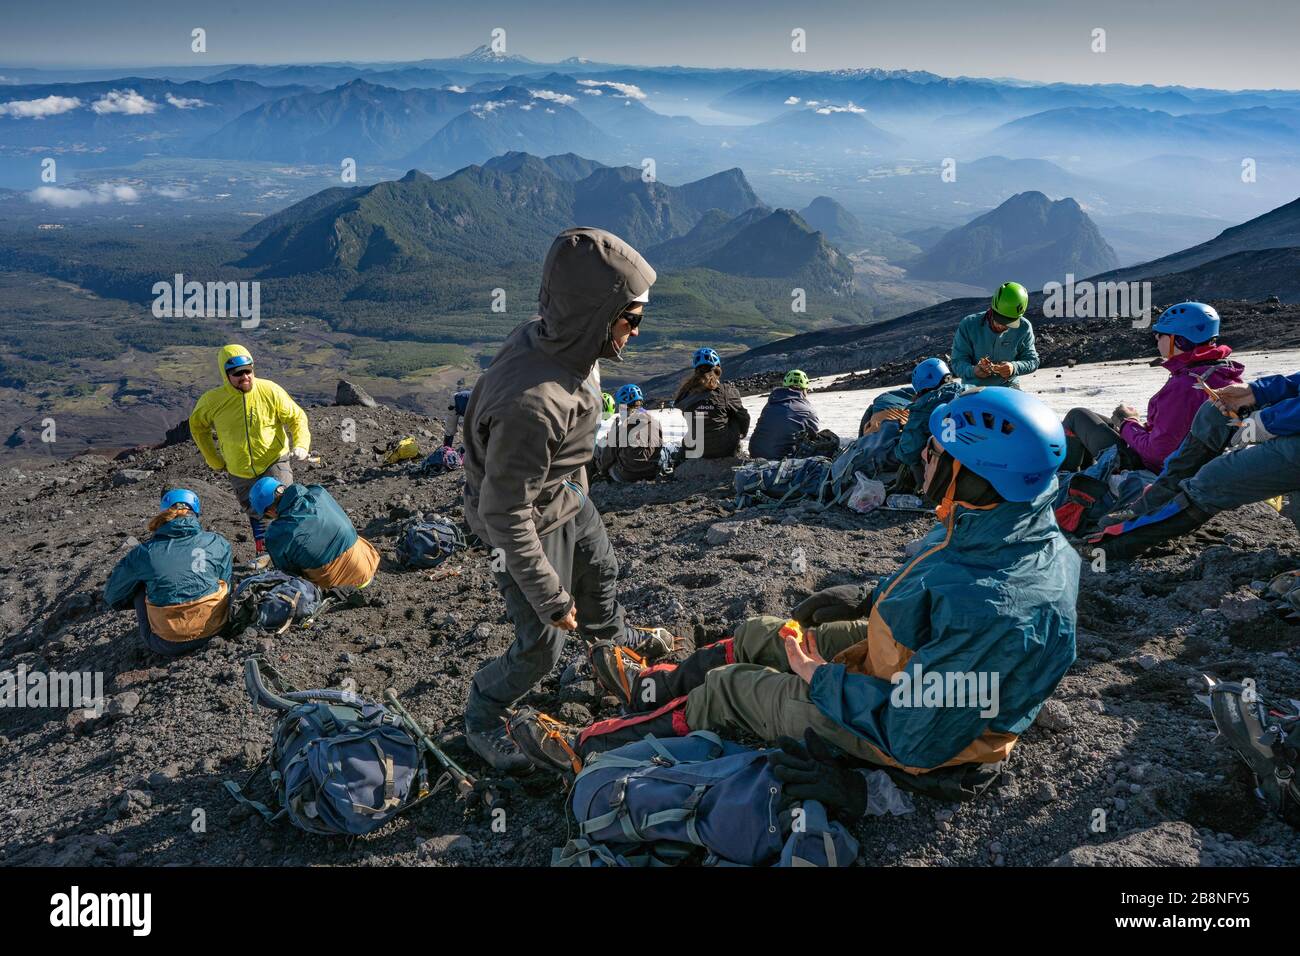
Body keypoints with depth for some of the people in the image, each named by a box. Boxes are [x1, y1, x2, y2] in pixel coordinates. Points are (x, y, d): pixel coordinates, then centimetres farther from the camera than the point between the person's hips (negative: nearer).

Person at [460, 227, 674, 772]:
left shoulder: (555, 339, -15)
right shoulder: (532, 402, -42)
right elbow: (504, 514, -33)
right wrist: (550, 597, -24)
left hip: (568, 497, 9)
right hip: (530, 520, -9)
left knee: (600, 574, 31)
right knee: (543, 645, 2)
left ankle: (611, 634, 63)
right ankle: (482, 719, 29)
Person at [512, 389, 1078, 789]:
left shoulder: (989, 610, -40)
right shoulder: (1029, 532, -10)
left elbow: (915, 730, -34)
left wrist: (821, 678, -21)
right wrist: (872, 599, 1)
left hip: (900, 739, -8)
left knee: (727, 688, 3)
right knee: (755, 635, 16)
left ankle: (586, 750, 22)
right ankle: (653, 687, 41)